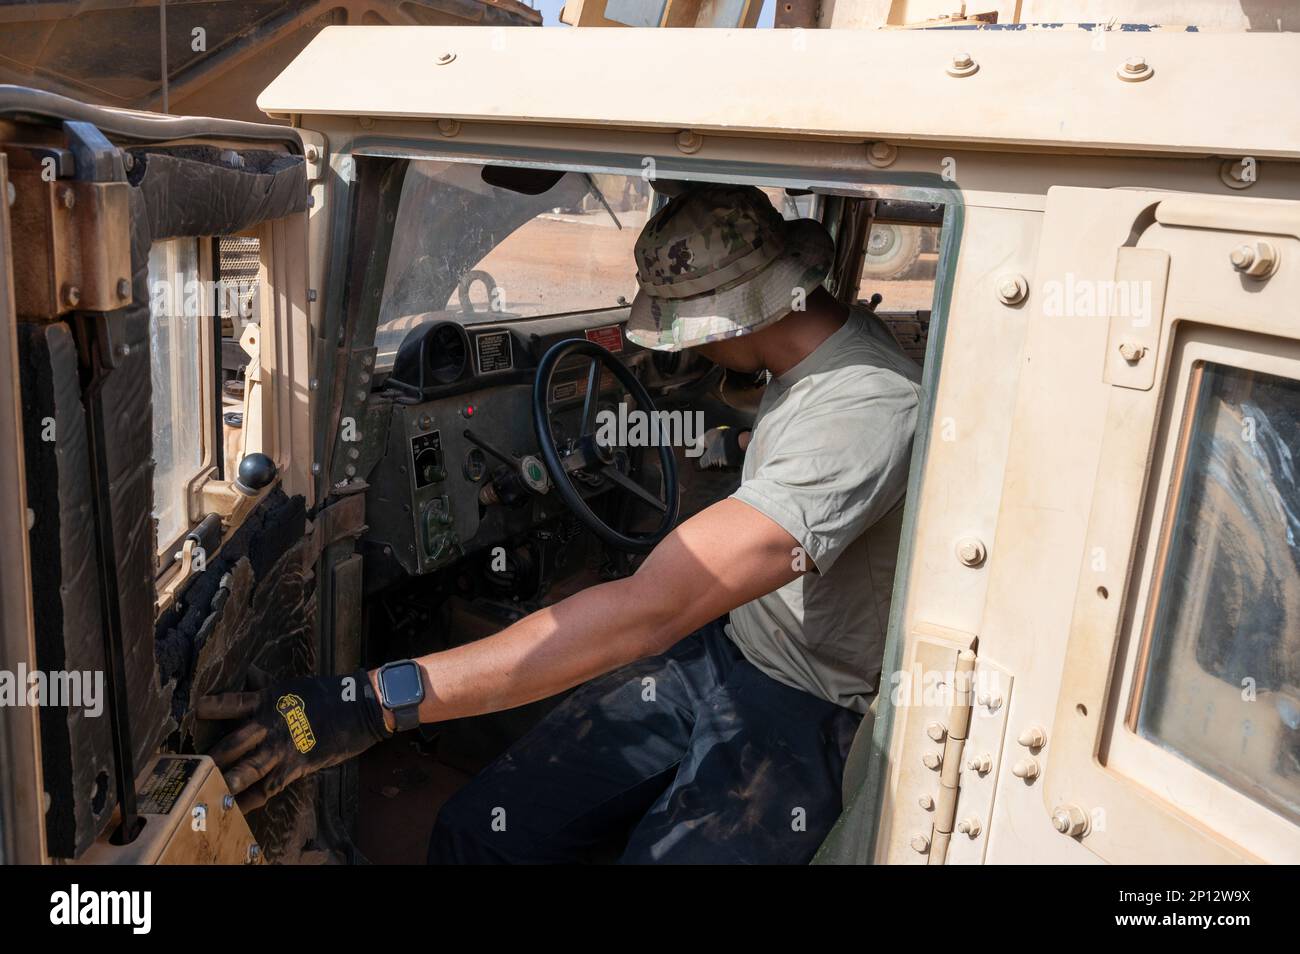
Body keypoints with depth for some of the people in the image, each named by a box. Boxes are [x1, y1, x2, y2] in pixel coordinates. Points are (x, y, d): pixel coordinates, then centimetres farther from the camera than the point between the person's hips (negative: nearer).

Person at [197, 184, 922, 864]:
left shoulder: (868, 410, -30)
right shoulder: (816, 346, 2)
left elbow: (649, 611, -37)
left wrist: (381, 701, -38)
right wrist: (740, 448, 39)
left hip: (801, 711, -7)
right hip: (721, 642, 8)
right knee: (474, 833, -6)